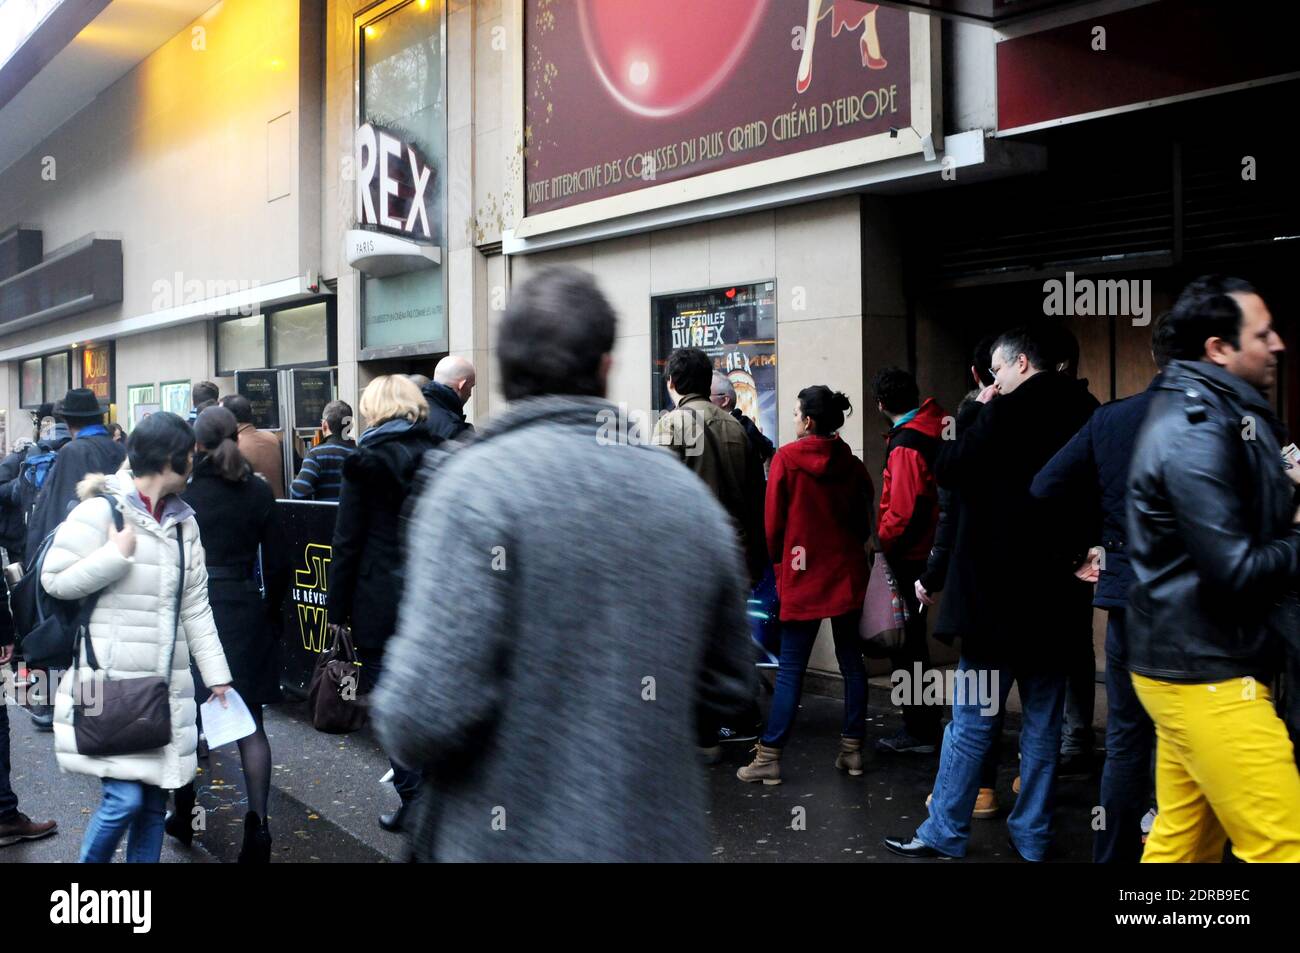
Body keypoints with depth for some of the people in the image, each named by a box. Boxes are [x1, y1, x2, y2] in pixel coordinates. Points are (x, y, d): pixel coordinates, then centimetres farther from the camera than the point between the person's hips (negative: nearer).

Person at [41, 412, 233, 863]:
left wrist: (216, 674, 11)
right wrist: (116, 554, -16)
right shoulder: (102, 509, -6)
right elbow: (54, 579, -8)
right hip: (110, 683, -6)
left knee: (154, 799, 9)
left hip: (165, 685, 6)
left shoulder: (184, 521, 13)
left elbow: (196, 606, 14)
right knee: (125, 797, -8)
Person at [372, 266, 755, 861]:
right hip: (661, 838, 4)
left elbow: (427, 711, -21)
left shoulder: (476, 482, -14)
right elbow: (729, 691, 8)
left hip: (510, 839, -4)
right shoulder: (690, 494, 0)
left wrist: (395, 721, 0)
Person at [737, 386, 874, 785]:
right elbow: (865, 521, 8)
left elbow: (773, 520, -5)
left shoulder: (786, 458, -10)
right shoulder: (852, 465, 1)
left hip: (803, 576, -3)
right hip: (847, 575, 4)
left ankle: (769, 756, 1)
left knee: (790, 669, -1)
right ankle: (852, 749, 16)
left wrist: (779, 561, 11)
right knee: (851, 660, 11)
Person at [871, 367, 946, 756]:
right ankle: (924, 724, 27)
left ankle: (919, 731, 8)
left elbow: (904, 510, -23)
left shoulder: (906, 445, -20)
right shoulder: (938, 422, 6)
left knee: (905, 641, 0)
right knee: (913, 639, 18)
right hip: (929, 546, 9)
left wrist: (883, 540, -7)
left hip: (907, 553, -9)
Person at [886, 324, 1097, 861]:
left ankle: (944, 833, 10)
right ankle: (1032, 836, 19)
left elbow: (948, 469, -9)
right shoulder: (1083, 414, 6)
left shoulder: (1005, 413, -14)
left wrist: (973, 413, 1)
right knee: (1042, 722, 11)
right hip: (1054, 595, 6)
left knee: (971, 719, 2)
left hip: (998, 591, -6)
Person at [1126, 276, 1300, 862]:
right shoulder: (1196, 432, -19)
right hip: (1206, 674, -10)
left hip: (1194, 663, 10)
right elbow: (1237, 572, -22)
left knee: (1182, 842, 15)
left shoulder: (1219, 414, 14)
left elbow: (1249, 521, 18)